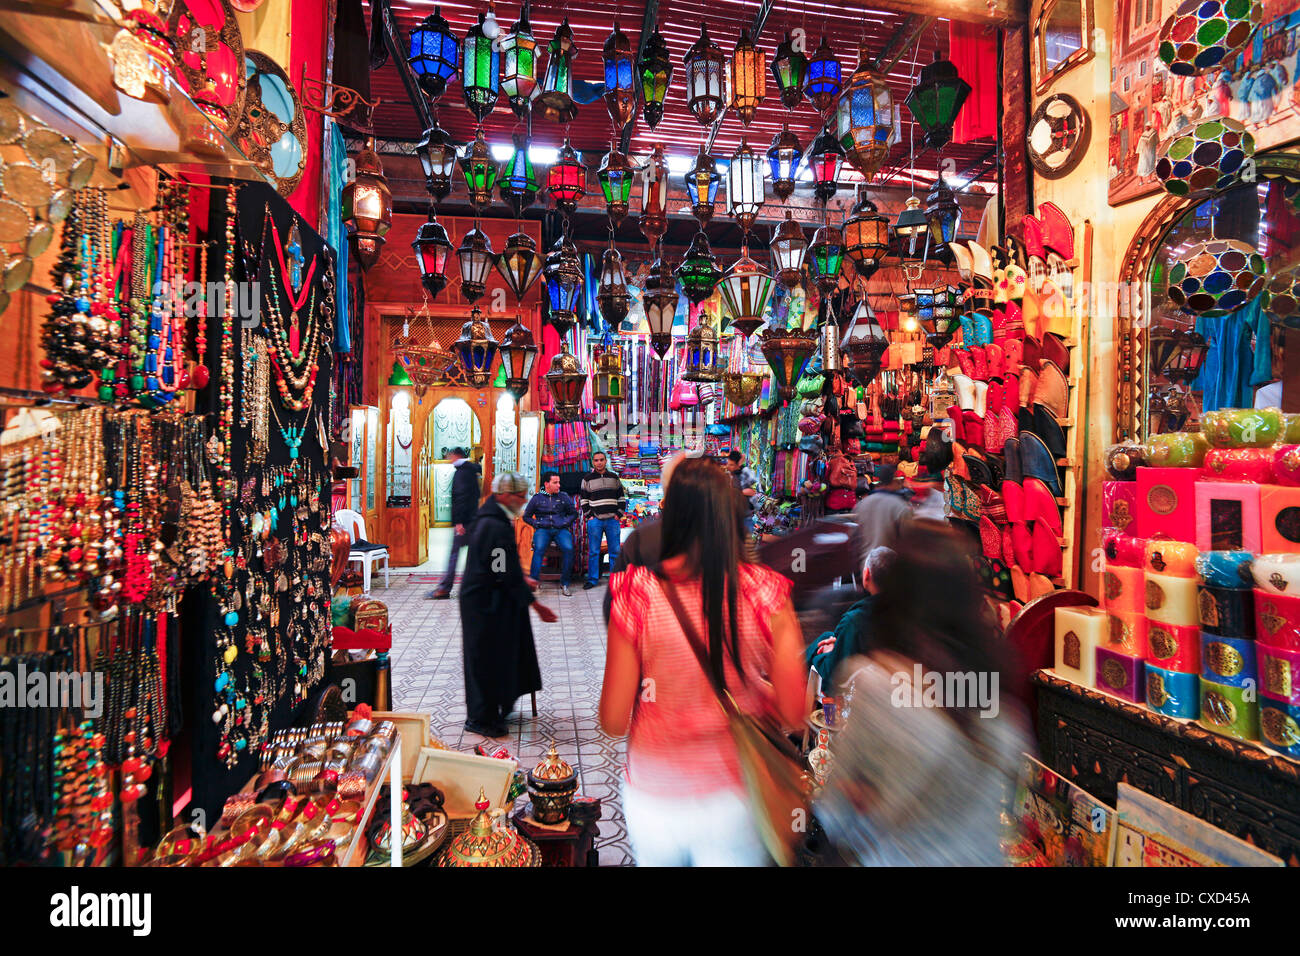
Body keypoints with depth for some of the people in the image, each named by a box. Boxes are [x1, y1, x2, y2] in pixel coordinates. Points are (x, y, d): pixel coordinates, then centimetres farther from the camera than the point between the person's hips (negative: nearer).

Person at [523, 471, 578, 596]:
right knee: (539, 549, -33)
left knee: (568, 548, -29)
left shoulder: (564, 497, 15)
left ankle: (564, 583, -17)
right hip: (543, 529, -1)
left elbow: (574, 513, 23)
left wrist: (565, 522, 4)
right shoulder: (537, 498, 11)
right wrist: (537, 524, 1)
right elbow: (526, 516, 18)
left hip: (561, 529, 1)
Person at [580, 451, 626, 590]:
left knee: (615, 551, 3)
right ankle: (592, 579, 8)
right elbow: (583, 499, 8)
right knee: (593, 551, 0)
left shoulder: (614, 477, 11)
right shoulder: (587, 479, 6)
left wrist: (618, 514, 3)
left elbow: (622, 497, 14)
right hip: (595, 520, -1)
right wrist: (588, 516, -2)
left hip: (612, 520, 1)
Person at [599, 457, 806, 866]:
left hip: (655, 799, 1)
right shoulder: (765, 591, -15)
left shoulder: (638, 592, -18)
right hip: (735, 796, 0)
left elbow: (613, 721, -13)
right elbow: (793, 714, -9)